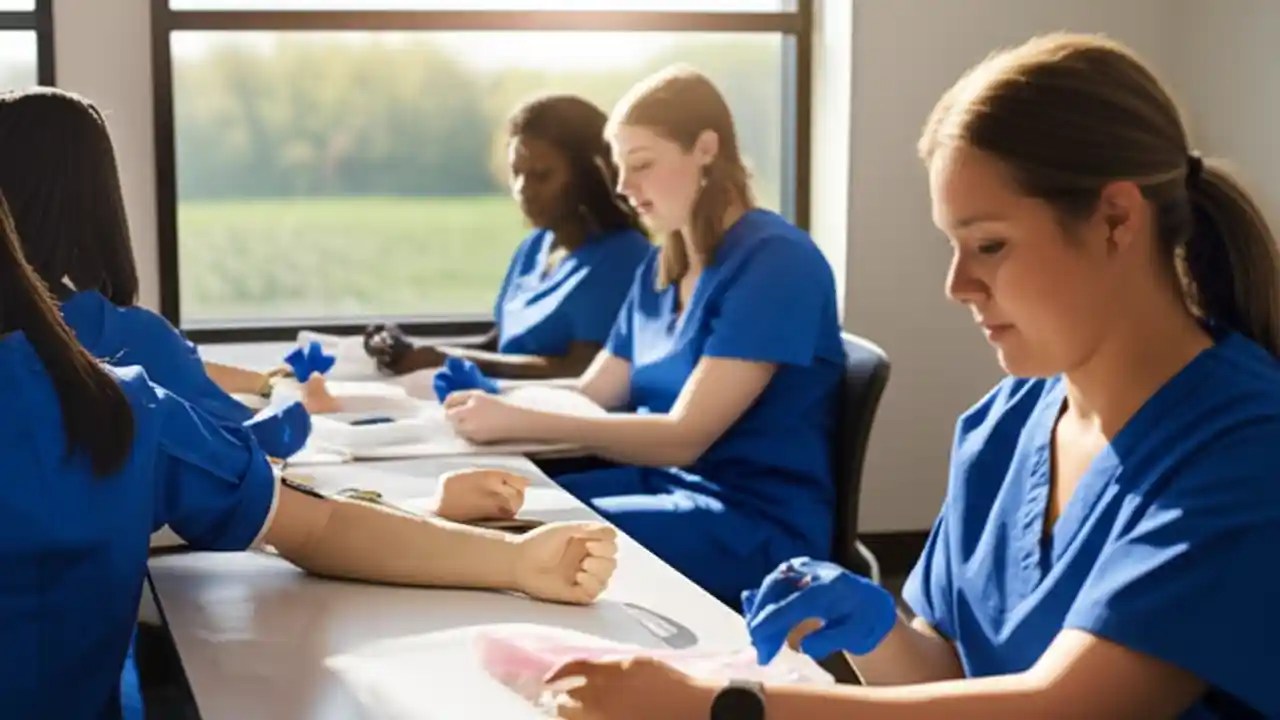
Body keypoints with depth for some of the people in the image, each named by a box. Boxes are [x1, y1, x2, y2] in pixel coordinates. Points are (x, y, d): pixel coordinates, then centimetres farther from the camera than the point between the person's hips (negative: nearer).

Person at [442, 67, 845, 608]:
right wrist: (498, 401, -9)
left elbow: (683, 436, -20)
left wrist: (521, 421, -24)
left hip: (757, 524, -7)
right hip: (663, 484, 8)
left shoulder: (775, 261, -14)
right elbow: (590, 397, 12)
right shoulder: (659, 271, 12)